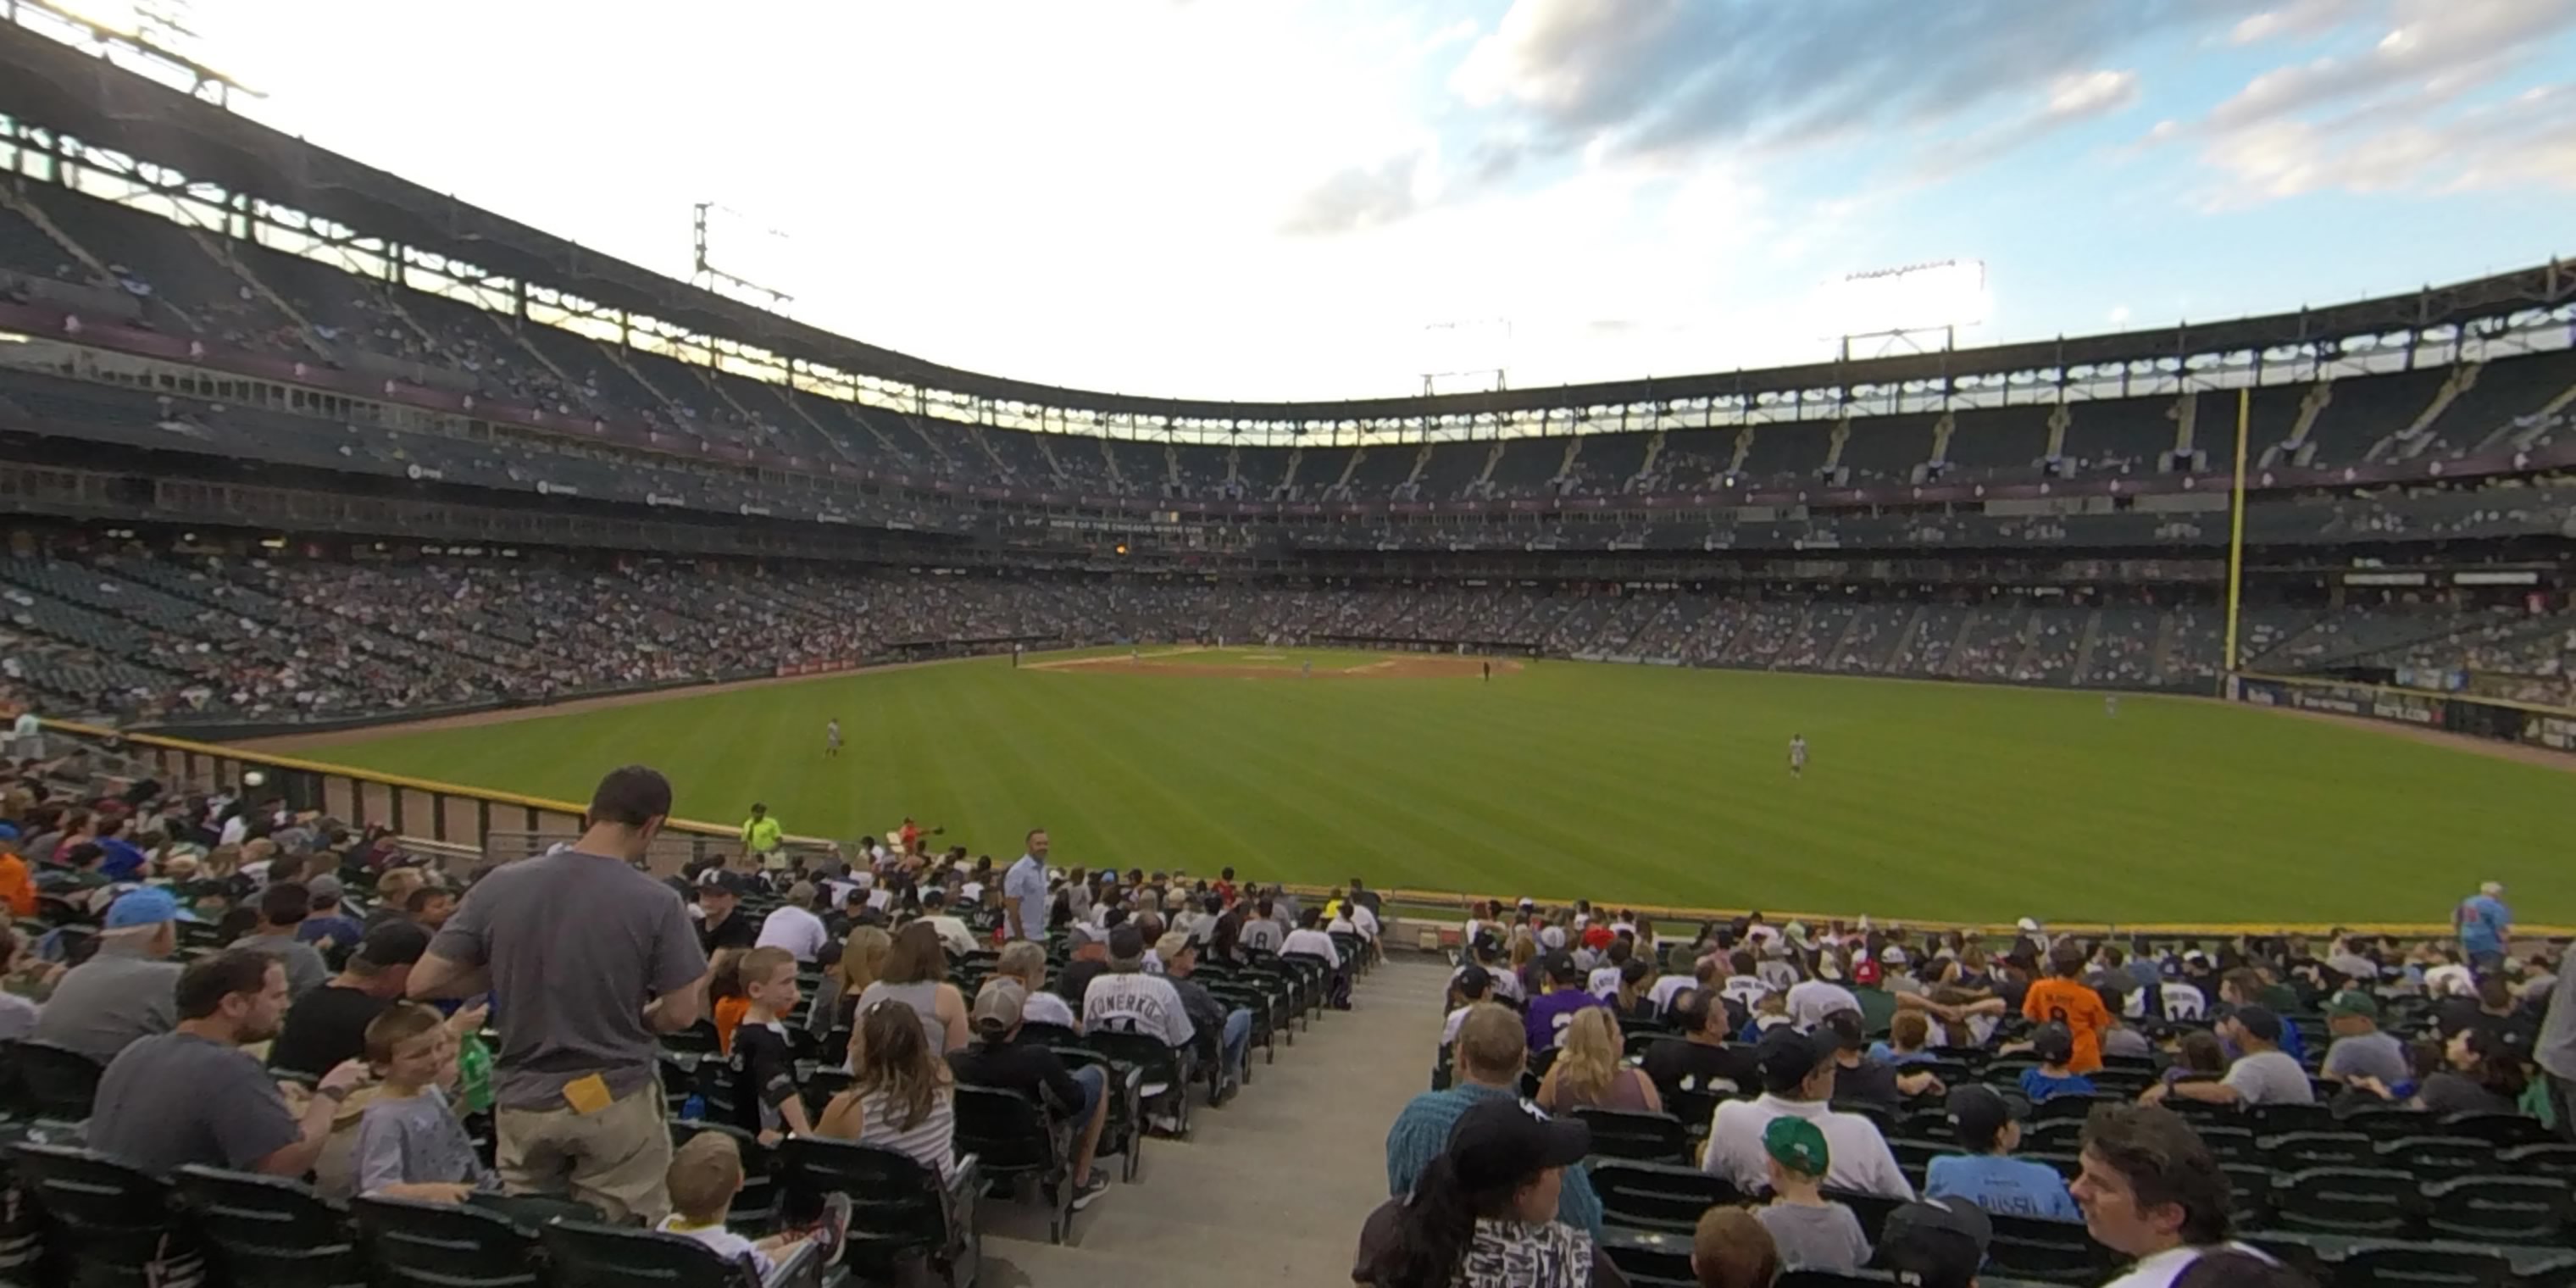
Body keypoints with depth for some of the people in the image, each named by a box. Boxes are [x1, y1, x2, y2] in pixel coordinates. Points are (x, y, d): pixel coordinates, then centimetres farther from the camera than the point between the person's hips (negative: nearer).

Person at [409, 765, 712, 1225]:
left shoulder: (501, 885, -7)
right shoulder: (656, 902, -16)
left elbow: (422, 984, 0)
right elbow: (681, 1014, -10)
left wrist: (505, 972, 11)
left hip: (522, 1103, 4)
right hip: (616, 1102, -3)